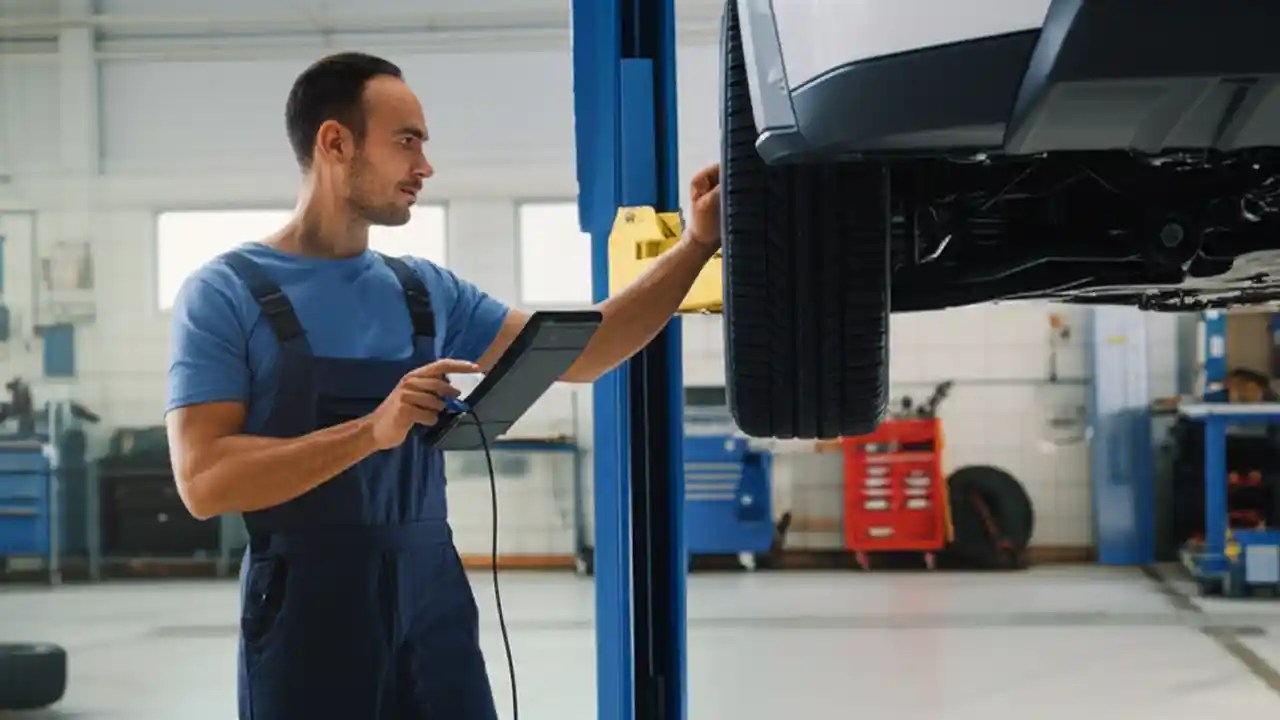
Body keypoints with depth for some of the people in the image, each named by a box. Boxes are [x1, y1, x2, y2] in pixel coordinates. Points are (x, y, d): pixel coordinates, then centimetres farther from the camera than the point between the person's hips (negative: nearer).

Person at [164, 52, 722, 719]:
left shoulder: (427, 291, 10)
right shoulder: (226, 293, -6)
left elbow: (577, 355, 13)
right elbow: (203, 480, -15)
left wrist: (696, 245, 6)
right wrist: (370, 431, -24)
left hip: (435, 607, 5)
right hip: (308, 614, -4)